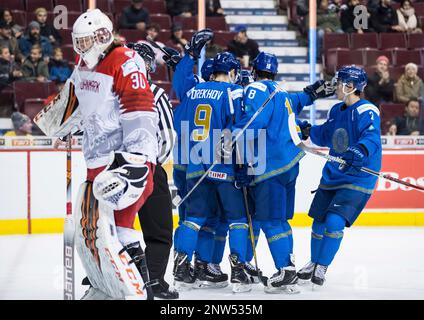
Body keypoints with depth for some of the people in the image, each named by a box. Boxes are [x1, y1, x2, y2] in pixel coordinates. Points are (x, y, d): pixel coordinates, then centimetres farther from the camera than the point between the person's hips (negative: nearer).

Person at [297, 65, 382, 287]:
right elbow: (324, 137, 20)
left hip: (358, 179, -7)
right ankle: (314, 262, 33)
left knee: (334, 221, -16)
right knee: (319, 220, 11)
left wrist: (360, 151, -50)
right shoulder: (336, 111, 9)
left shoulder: (367, 111, -16)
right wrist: (308, 130, 3)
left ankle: (322, 267, 2)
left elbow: (372, 138, -31)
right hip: (332, 176, 8)